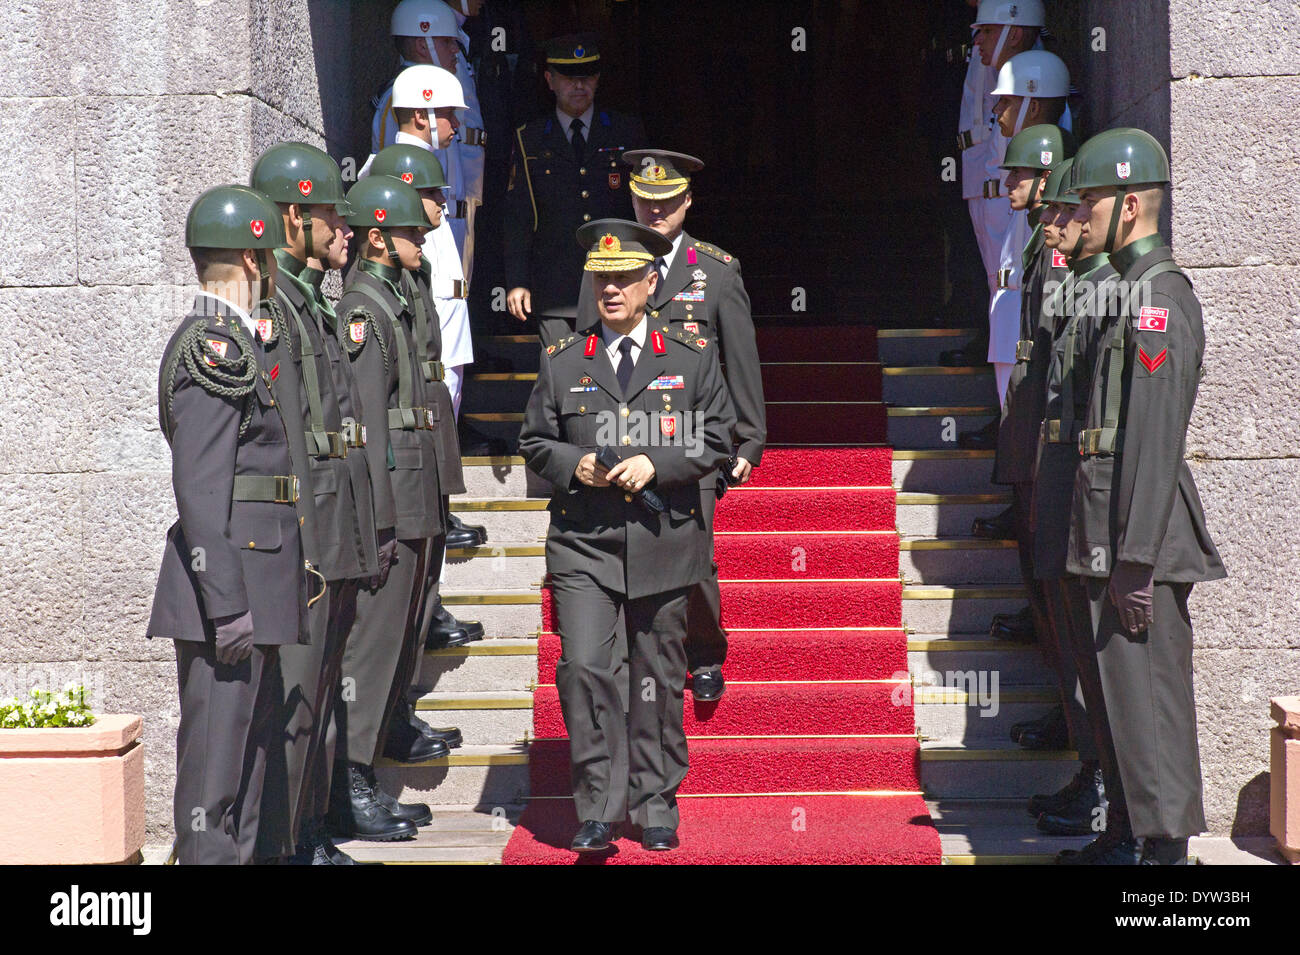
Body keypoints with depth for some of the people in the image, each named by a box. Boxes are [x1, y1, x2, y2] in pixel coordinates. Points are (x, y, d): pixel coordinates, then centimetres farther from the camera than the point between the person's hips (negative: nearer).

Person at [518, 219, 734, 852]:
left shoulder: (693, 357, 5)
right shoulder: (562, 361, 7)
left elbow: (715, 440, 3)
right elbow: (535, 442, 12)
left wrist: (655, 464, -12)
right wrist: (575, 464, -8)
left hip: (663, 538, 0)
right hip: (583, 543, 0)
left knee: (657, 678, 8)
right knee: (582, 668, -14)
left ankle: (656, 805, 23)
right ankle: (600, 806, -3)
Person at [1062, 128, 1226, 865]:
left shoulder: (1160, 296, -14)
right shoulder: (1133, 292, 17)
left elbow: (1156, 440, -20)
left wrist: (1135, 561, -22)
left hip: (1141, 539, -10)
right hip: (1117, 537, 10)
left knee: (1148, 696, -5)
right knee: (1128, 692, 16)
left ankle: (1167, 846, 1)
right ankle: (1139, 831, 26)